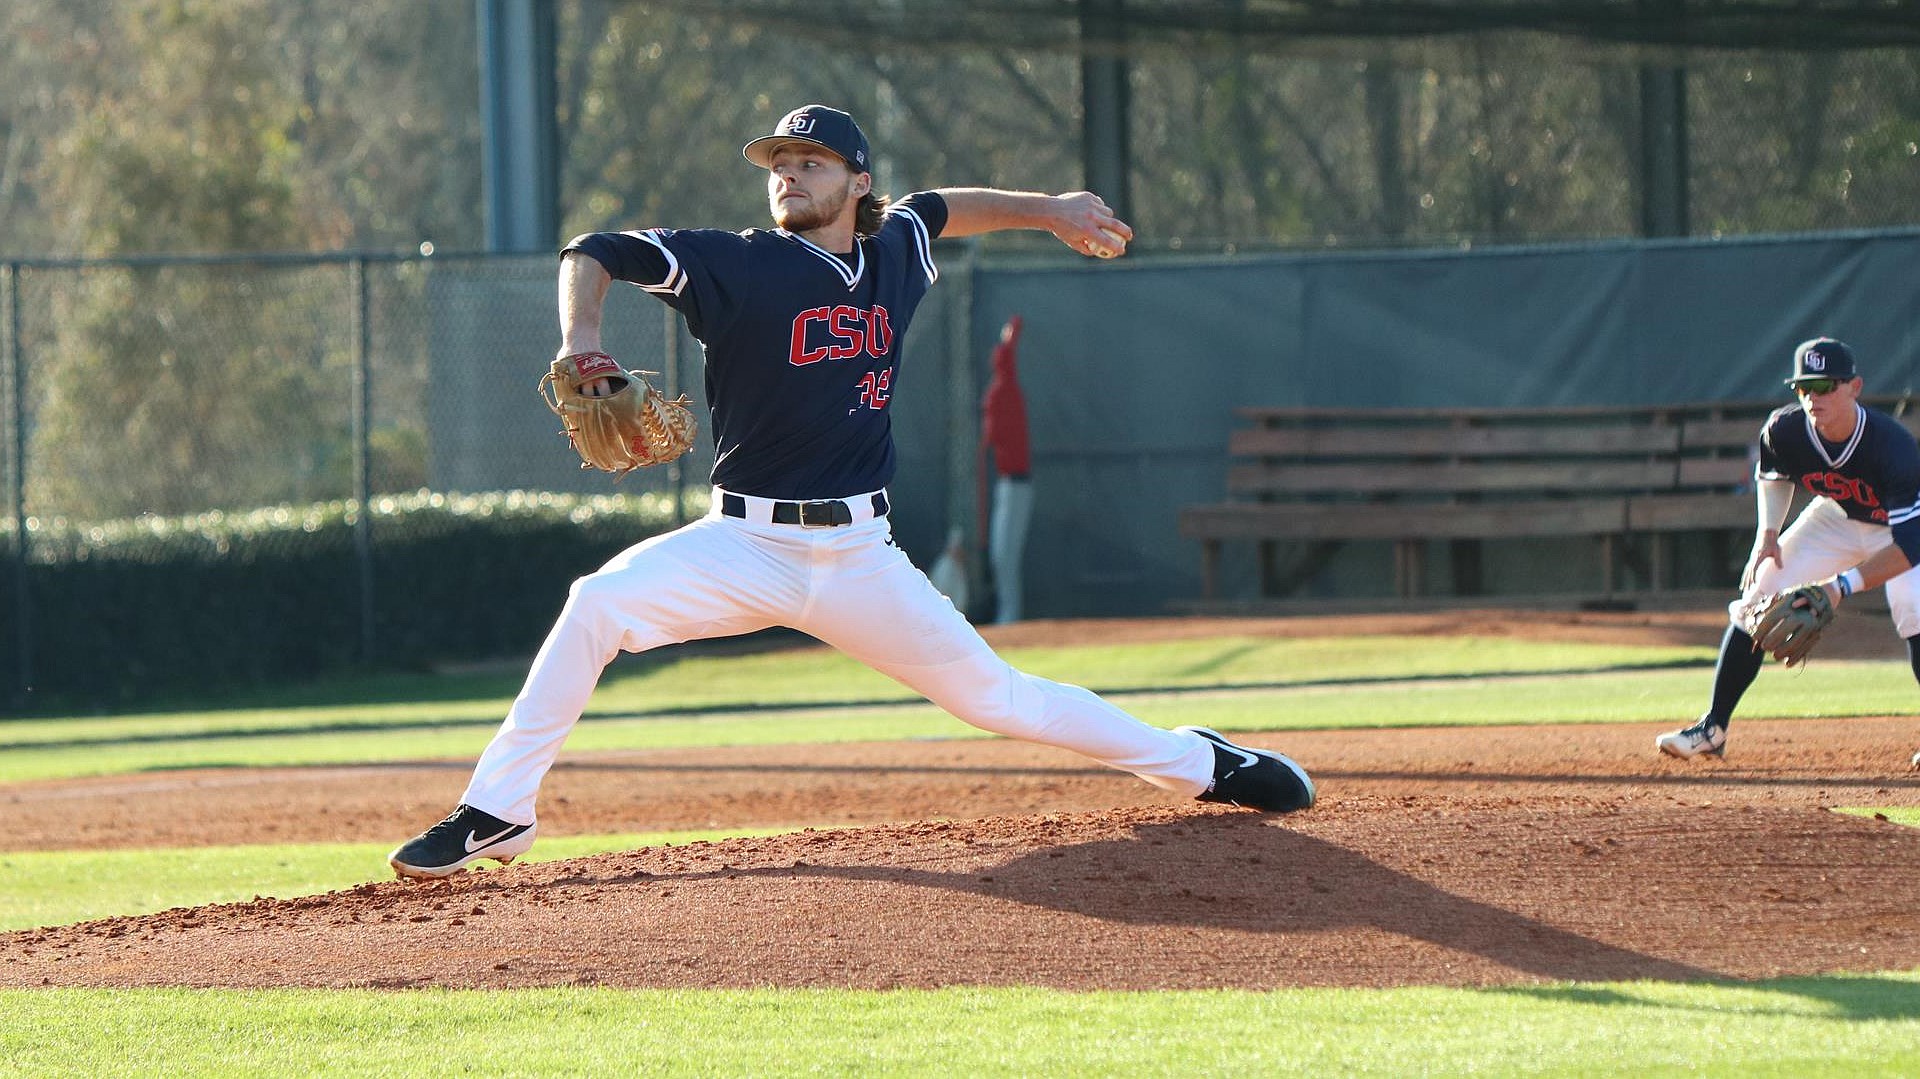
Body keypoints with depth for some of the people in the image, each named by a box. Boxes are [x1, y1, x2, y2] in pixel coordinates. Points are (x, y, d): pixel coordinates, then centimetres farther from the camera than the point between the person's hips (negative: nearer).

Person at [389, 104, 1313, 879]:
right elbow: (592, 253, -6)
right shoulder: (739, 266, -4)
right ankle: (497, 813, -19)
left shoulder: (893, 255, 9)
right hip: (746, 546, -2)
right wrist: (580, 336, -24)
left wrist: (1050, 210, 32)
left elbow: (939, 209, 33)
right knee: (597, 604, -26)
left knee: (993, 695, 3)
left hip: (859, 557, 2)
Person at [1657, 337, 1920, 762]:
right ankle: (1712, 729, 5)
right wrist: (1767, 533, -14)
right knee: (1754, 603, -4)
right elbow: (1771, 477, 2)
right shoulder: (1783, 431, -25)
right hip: (1836, 517, 5)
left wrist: (1844, 585, -51)